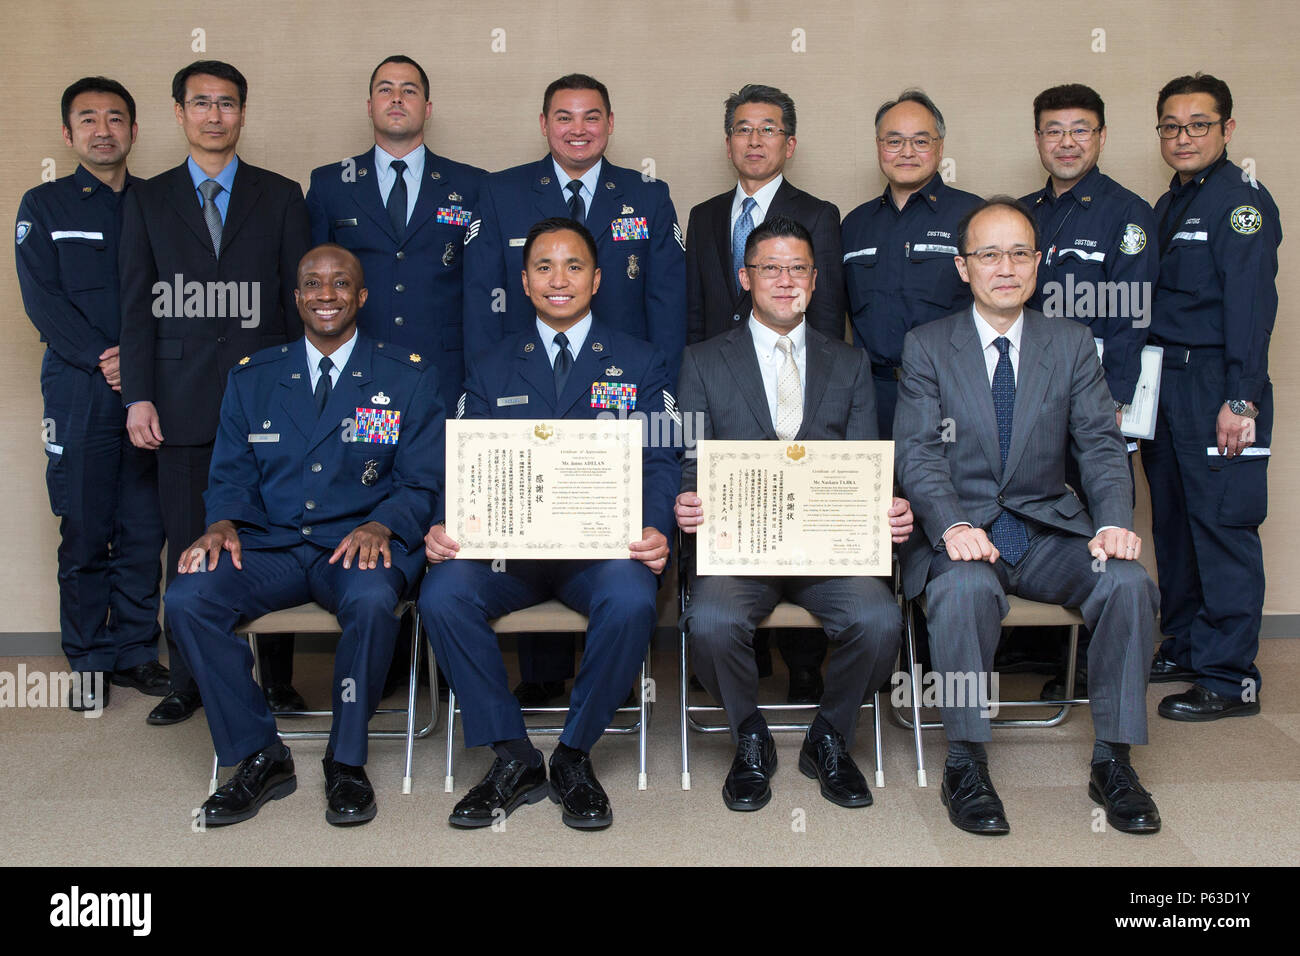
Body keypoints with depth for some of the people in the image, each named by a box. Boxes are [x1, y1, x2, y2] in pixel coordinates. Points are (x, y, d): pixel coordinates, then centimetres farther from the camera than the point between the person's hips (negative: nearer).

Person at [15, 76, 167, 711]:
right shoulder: (44, 206, 9)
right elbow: (42, 298, -1)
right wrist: (103, 361, -11)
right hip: (79, 389, -1)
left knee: (144, 529, 3)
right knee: (84, 532, 1)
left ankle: (135, 652, 14)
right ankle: (89, 660, 11)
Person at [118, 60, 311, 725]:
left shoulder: (280, 197, 10)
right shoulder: (148, 201, 12)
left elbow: (299, 298, 7)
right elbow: (137, 307, 7)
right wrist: (138, 396, -1)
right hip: (182, 400, 1)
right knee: (186, 544, 3)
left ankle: (278, 676, 13)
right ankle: (187, 681, 16)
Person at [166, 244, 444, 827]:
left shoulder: (407, 377, 8)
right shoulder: (252, 378, 16)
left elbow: (421, 484, 3)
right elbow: (231, 477, 14)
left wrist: (379, 526, -19)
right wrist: (223, 523, -10)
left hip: (359, 545, -3)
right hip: (271, 547, 3)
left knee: (372, 600, -36)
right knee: (186, 599, -24)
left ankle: (347, 761, -13)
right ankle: (259, 757, -8)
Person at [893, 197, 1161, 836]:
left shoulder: (1073, 344, 11)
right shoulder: (926, 347, 4)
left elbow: (1101, 445, 3)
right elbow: (917, 453, -7)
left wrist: (1114, 522, -17)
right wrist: (952, 525, -26)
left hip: (1050, 529, 3)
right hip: (963, 531, -2)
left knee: (1128, 582, -25)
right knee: (965, 588, -35)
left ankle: (1113, 762, -9)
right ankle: (966, 767, -20)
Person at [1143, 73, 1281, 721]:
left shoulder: (1241, 200, -8)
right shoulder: (1168, 207, 17)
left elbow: (1250, 304, -16)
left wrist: (1240, 400, -22)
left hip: (1215, 386, -8)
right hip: (1164, 384, 8)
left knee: (1222, 523, -5)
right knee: (1172, 521, 12)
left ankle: (1230, 678, 1)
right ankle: (1183, 649, 24)